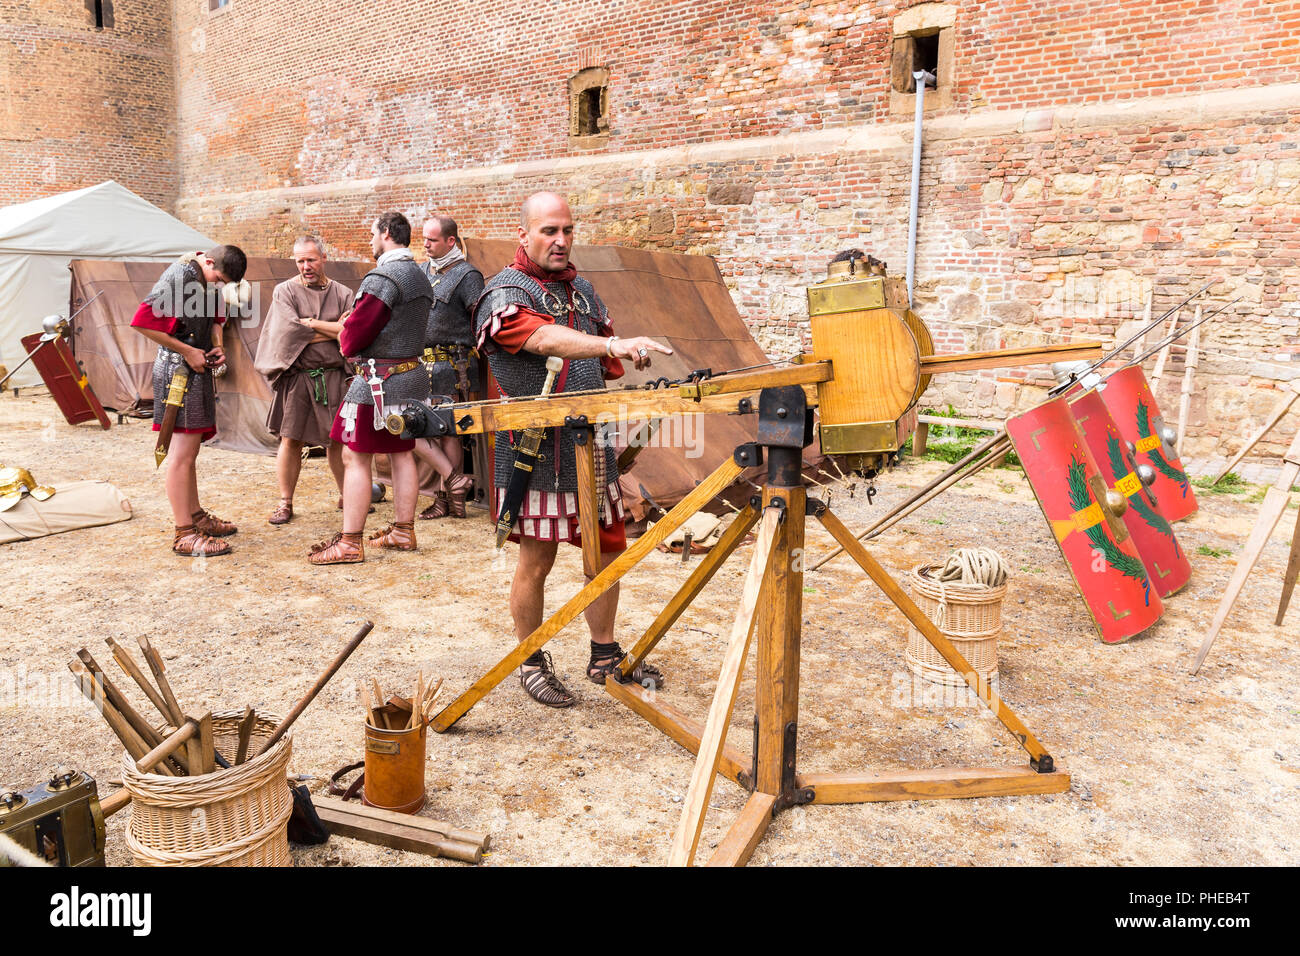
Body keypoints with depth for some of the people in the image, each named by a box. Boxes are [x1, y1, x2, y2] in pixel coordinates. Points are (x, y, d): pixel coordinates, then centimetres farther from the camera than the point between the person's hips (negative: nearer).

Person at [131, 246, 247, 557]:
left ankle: (195, 515, 28)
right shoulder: (179, 276, -16)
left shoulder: (208, 278, 11)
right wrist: (187, 351, -17)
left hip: (198, 369, 9)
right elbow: (143, 322, -21)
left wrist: (217, 344, 6)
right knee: (182, 454, -9)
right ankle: (184, 534, -6)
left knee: (189, 451, 17)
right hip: (179, 371, -9)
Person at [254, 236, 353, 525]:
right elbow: (291, 331, -12)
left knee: (337, 440, 8)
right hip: (297, 376, -1)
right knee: (290, 439, 1)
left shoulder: (343, 293, 7)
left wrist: (311, 323, -12)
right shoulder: (285, 291, 3)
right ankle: (285, 502, 12)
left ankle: (345, 495, 22)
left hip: (334, 376, 1)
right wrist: (335, 330, -7)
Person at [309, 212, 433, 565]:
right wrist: (352, 334, 8)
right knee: (402, 454, 14)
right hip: (411, 374, 9)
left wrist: (346, 342, 6)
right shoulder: (420, 276, 14)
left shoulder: (383, 277, -17)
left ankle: (350, 542, 1)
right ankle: (403, 531, 21)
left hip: (378, 380, -9)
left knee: (356, 459, -3)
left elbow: (354, 334, -17)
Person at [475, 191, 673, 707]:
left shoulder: (582, 289, 15)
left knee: (607, 551, 12)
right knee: (536, 560, 2)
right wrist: (615, 343, -43)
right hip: (536, 448, -7)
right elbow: (545, 339, -30)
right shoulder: (504, 293, -8)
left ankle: (605, 656, 28)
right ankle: (532, 662, 22)